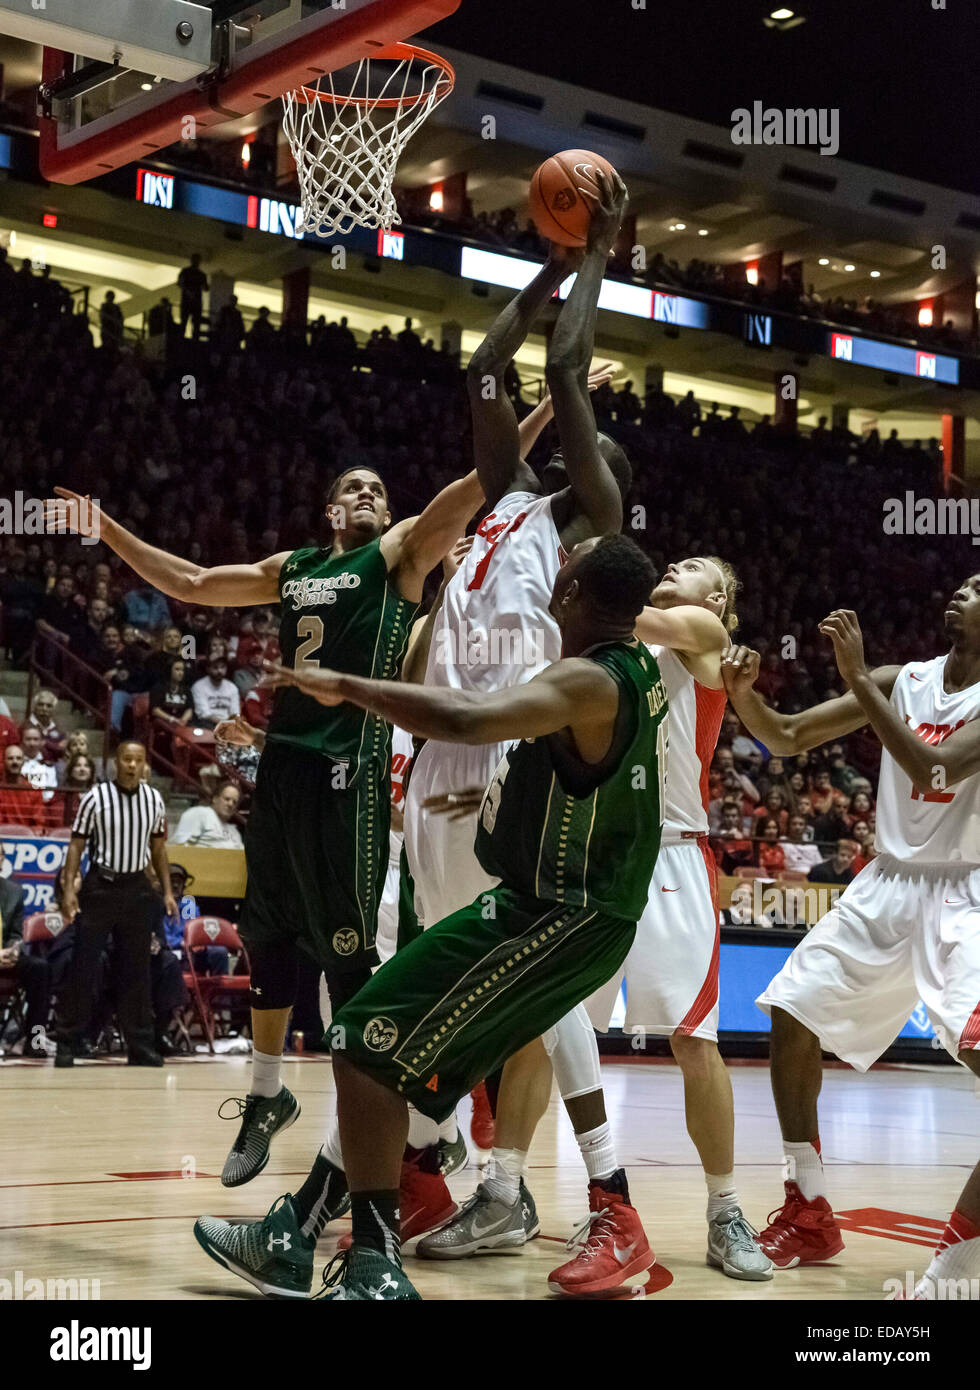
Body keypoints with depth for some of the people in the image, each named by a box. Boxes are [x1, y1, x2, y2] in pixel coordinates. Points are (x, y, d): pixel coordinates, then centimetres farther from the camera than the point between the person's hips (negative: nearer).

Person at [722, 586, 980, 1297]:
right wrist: (744, 695, -14)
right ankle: (809, 1215, 19)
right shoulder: (902, 680, 4)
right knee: (792, 1018, 7)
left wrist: (856, 676, -28)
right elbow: (788, 737, 7)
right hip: (887, 886, 7)